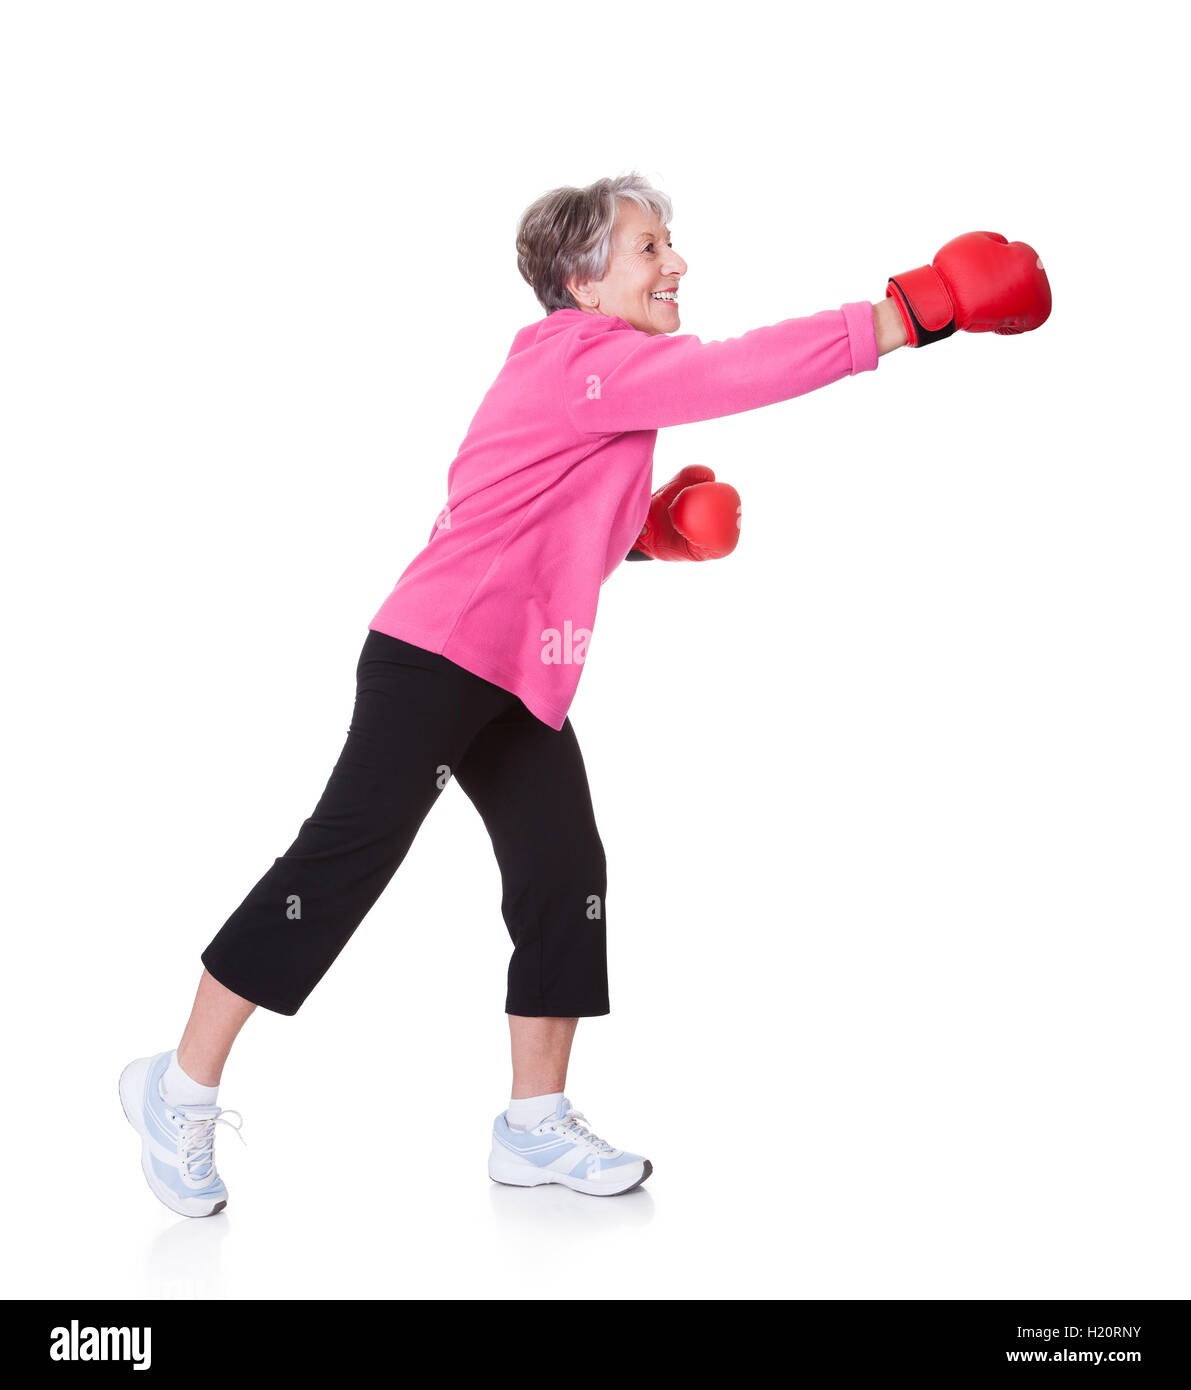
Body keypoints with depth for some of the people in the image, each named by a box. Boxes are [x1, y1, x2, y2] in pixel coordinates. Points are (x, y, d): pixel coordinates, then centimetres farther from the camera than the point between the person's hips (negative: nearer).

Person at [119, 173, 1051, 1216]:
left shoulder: (605, 380, 18)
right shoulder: (579, 357, -13)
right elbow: (736, 371, -25)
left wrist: (653, 529, 5)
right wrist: (914, 313, -26)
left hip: (524, 678, 10)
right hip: (437, 655, -10)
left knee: (565, 876, 6)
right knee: (346, 859, -8)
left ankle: (536, 1125, 16)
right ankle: (181, 1090, 5)